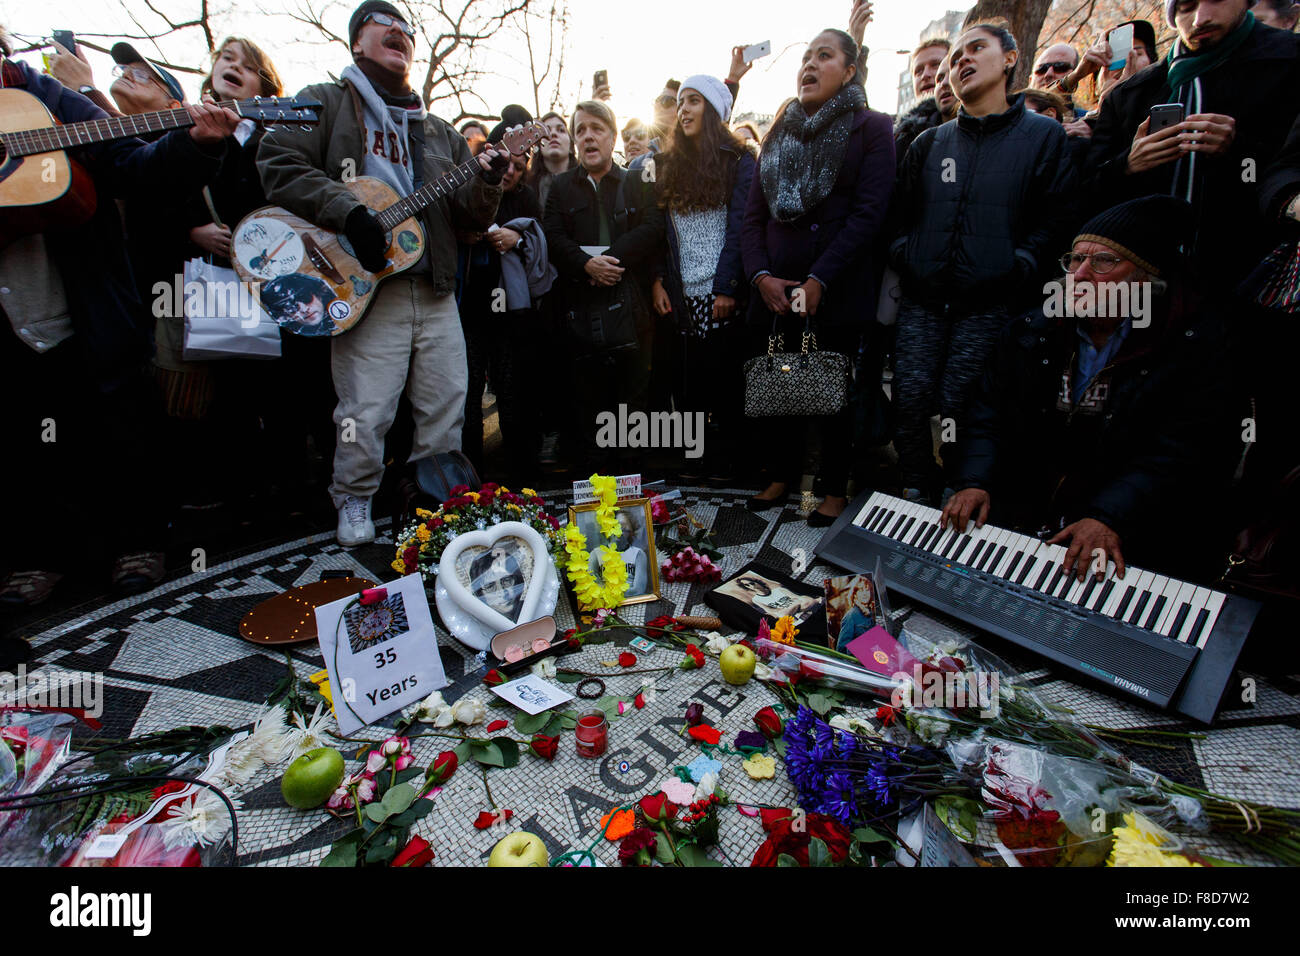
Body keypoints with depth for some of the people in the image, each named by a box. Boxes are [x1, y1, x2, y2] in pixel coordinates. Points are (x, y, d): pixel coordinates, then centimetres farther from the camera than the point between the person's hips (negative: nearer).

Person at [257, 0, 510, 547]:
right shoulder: (326, 104, 11)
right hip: (367, 285, -4)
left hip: (436, 290, 5)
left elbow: (469, 217, 18)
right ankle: (354, 503, 15)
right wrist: (347, 211, -16)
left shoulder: (438, 133, 24)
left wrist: (488, 184, -3)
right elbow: (277, 162, -3)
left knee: (447, 406, 5)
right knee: (366, 412, -8)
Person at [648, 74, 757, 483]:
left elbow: (738, 228, -5)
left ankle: (724, 461, 9)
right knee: (688, 377, 3)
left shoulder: (738, 162, 4)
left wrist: (726, 287, -14)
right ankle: (693, 458, 14)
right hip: (681, 294, 4)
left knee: (724, 377, -1)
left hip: (722, 295, -4)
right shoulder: (669, 165, 17)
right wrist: (657, 280, 1)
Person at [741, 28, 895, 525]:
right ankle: (782, 476, 24)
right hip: (774, 291, 4)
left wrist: (819, 281, -17)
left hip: (835, 292, -4)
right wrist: (761, 275, -7)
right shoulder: (780, 134, 16)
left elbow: (869, 213, -8)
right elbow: (753, 215, 9)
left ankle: (836, 490, 18)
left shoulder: (871, 128, 2)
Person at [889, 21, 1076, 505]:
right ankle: (914, 497, 7)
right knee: (911, 400, -5)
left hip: (988, 305, -3)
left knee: (958, 407, -8)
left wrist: (1016, 271, -9)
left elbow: (1055, 219, 2)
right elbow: (902, 213, 22)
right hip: (921, 299, 3)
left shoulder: (1044, 135, 10)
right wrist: (904, 258, 6)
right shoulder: (929, 143, 19)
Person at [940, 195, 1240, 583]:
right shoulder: (1031, 332, 8)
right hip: (1022, 518, 4)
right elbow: (988, 413, 4)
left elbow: (1182, 457, -15)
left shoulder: (1196, 345, -5)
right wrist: (975, 482, -13)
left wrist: (1108, 517, -30)